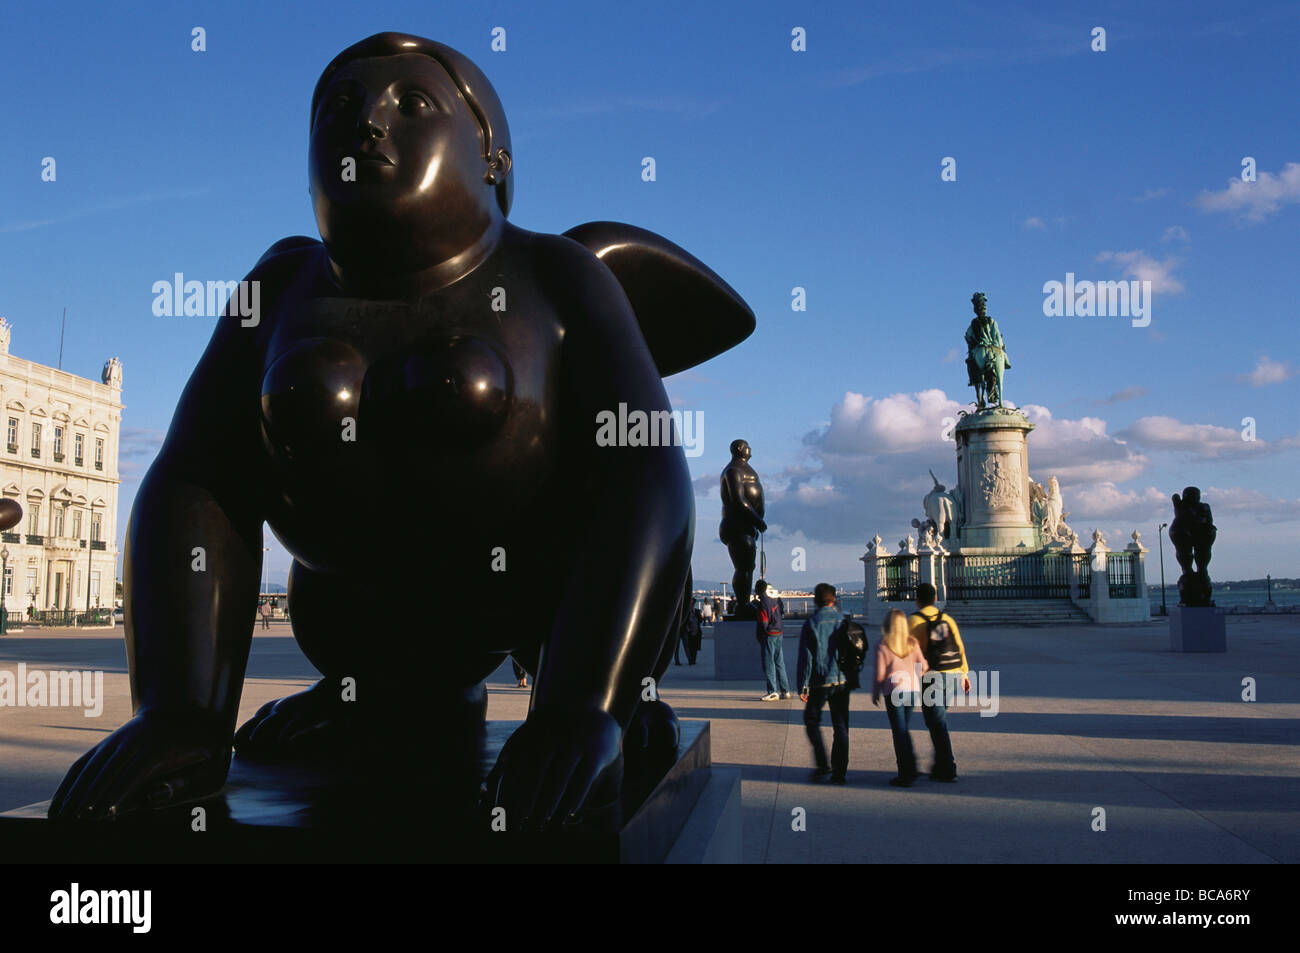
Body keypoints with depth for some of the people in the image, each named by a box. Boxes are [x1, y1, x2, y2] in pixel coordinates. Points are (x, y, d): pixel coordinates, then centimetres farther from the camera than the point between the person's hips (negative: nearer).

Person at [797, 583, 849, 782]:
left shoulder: (810, 624, -8)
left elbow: (805, 657, -9)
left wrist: (803, 686, -5)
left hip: (820, 683, -3)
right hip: (842, 681, 3)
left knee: (811, 721, 14)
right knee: (840, 726, 9)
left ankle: (822, 764, 5)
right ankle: (839, 771, 10)